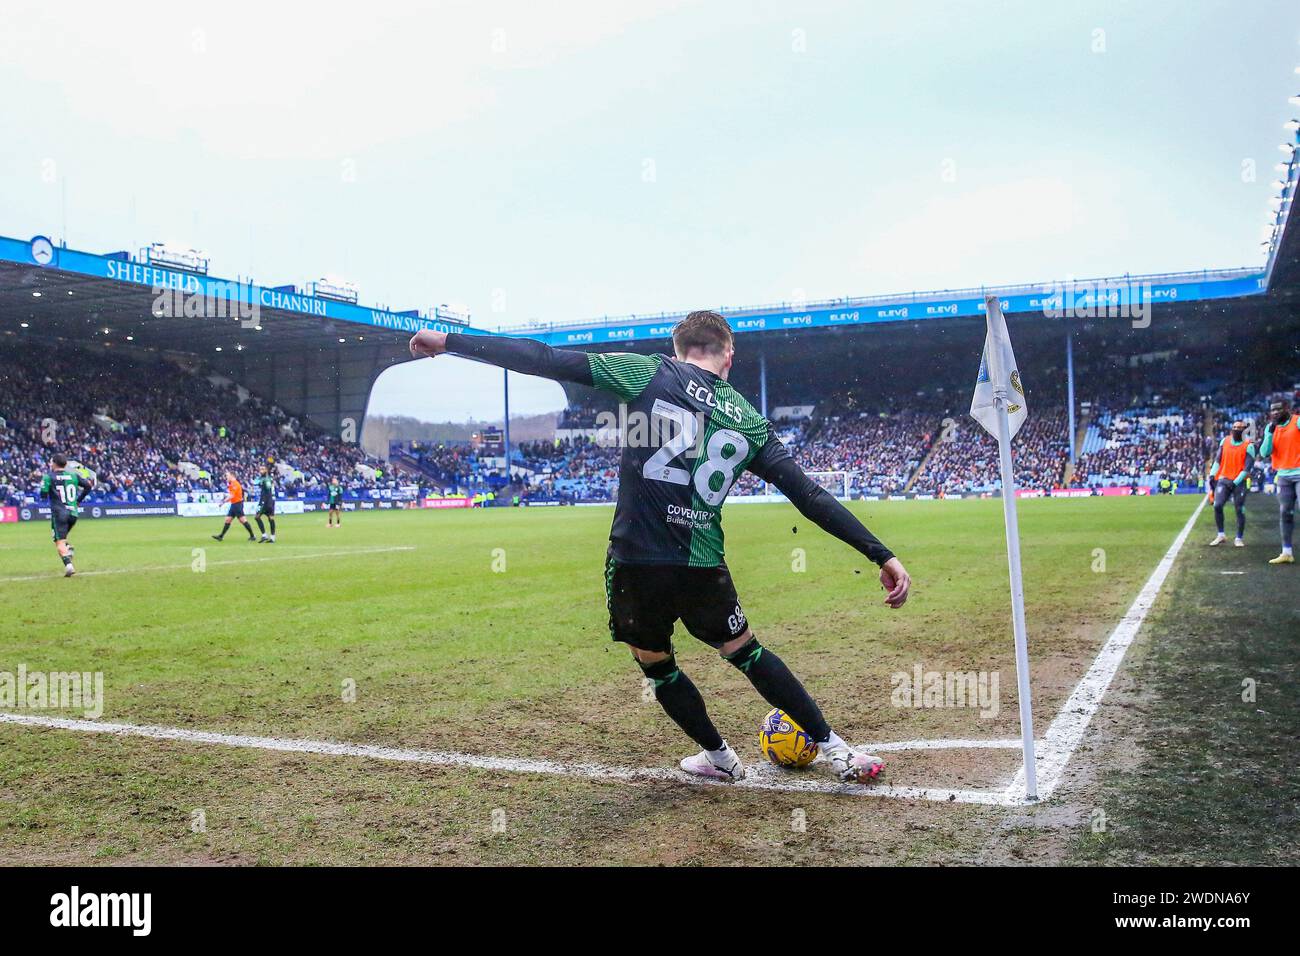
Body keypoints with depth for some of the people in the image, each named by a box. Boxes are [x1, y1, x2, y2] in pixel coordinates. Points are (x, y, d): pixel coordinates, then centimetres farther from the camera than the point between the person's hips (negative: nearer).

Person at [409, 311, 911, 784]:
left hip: (636, 562, -2)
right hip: (703, 568, 3)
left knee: (657, 665, 24)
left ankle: (720, 757, 38)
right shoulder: (748, 420, 7)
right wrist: (882, 555, 7)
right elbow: (811, 497, 3)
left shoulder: (650, 373, -1)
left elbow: (549, 361, -4)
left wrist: (450, 340, 2)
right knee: (747, 653, 25)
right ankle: (836, 750, 31)